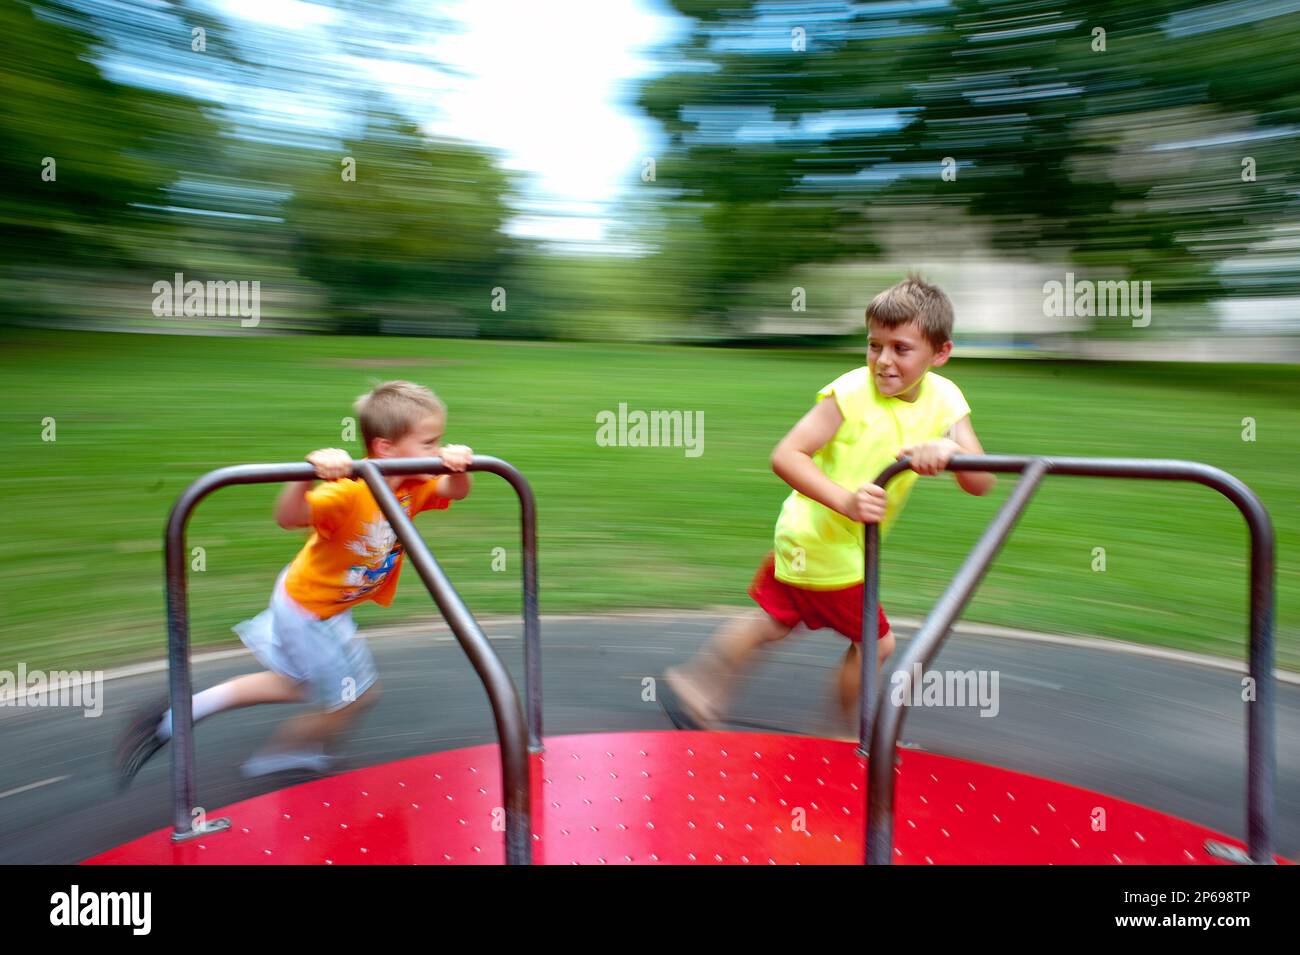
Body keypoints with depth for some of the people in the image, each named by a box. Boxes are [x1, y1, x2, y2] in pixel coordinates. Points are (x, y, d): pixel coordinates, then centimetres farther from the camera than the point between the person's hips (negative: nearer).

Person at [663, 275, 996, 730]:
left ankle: (695, 683, 36)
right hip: (821, 544, -7)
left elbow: (981, 483, -14)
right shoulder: (852, 392, -23)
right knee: (875, 642, 8)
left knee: (773, 620, 21)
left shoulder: (944, 398, -6)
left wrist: (949, 450, -36)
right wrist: (846, 501, -41)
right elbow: (785, 455, -28)